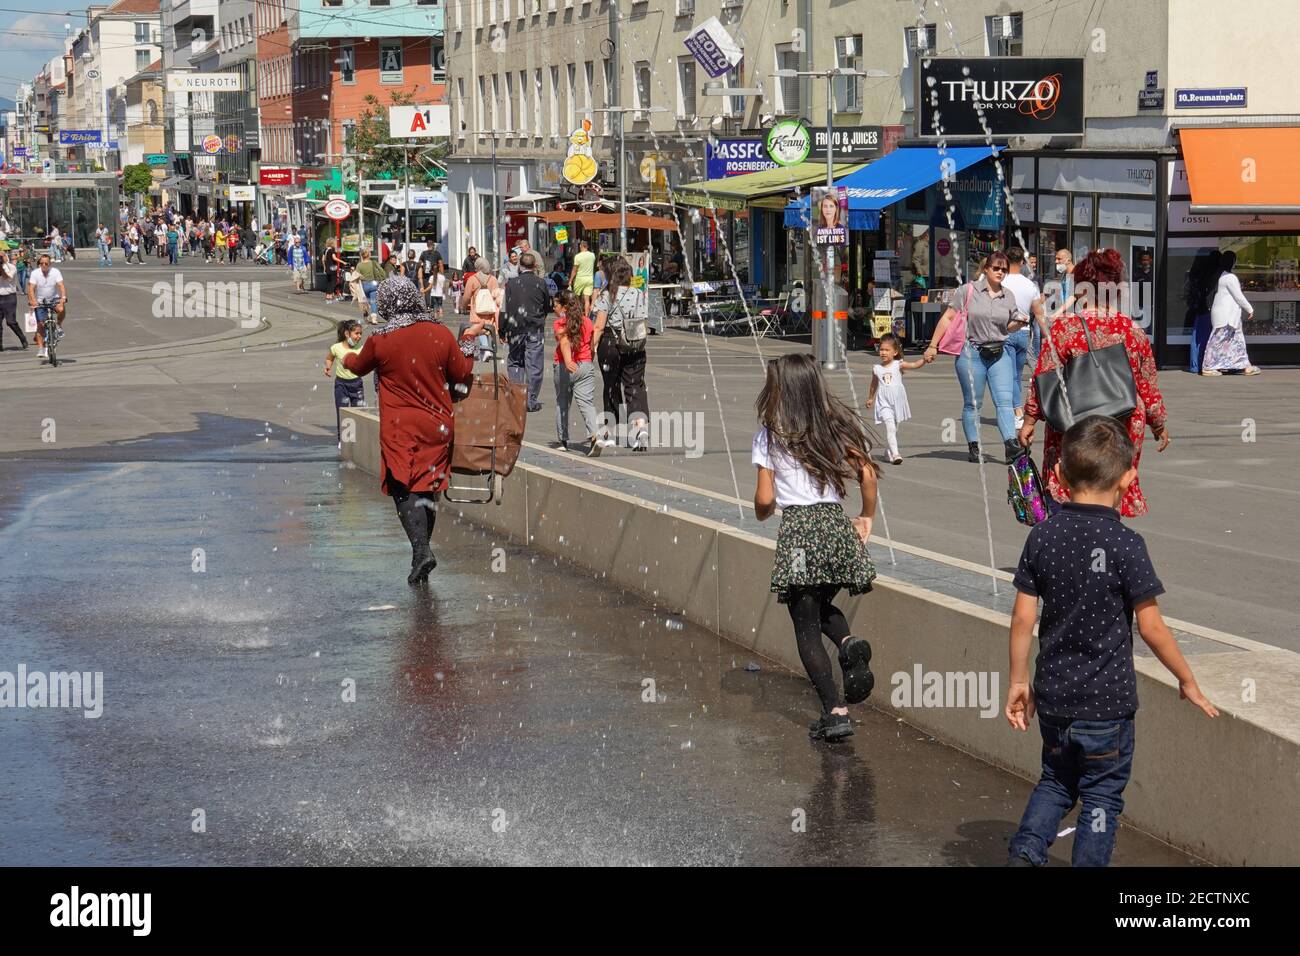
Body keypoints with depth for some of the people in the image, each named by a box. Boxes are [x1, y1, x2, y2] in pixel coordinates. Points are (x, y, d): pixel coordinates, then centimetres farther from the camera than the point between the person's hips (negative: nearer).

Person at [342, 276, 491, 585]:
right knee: (428, 486, 15)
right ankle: (422, 548, 23)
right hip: (438, 425, 3)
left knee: (405, 489, -2)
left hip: (400, 429, -3)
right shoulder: (440, 333, -4)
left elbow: (359, 366, 11)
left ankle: (421, 548, -22)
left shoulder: (380, 341, -10)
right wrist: (468, 340, 19)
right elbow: (461, 375, 5)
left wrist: (346, 359, 35)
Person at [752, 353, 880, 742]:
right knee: (823, 607, 27)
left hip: (797, 530, -4)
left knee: (806, 627, 3)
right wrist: (867, 517, 13)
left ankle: (835, 711, -8)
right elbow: (868, 474, -1)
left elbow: (764, 500, -3)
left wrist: (762, 514, 20)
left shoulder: (769, 435, -2)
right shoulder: (837, 427, 7)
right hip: (836, 525, 4)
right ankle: (849, 643, -7)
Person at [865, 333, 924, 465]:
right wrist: (870, 398, 30)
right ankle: (895, 454, -24)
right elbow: (874, 385, 21)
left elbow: (914, 365, -12)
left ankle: (890, 452, 28)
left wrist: (924, 359, -29)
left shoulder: (899, 365, 0)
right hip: (884, 402, -1)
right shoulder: (877, 369, 6)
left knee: (894, 428, 12)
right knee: (889, 426, -18)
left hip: (897, 401, 1)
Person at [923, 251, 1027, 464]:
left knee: (1005, 400, -9)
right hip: (971, 352, -3)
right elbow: (947, 318, -2)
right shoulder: (968, 291, -3)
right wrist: (933, 346, -5)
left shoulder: (1008, 296, 10)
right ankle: (973, 447, 12)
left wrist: (1019, 323, -5)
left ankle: (1011, 445, -16)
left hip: (999, 354, 3)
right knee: (973, 403, 4)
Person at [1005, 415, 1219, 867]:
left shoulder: (1042, 537, -3)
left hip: (1053, 695, 4)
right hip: (1107, 701, -4)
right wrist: (1188, 681, 1)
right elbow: (1151, 628, -12)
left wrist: (1019, 682, 12)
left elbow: (1023, 617, 0)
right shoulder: (1126, 545, -16)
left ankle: (1025, 853, 3)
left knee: (1056, 781, 21)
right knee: (1101, 796, 10)